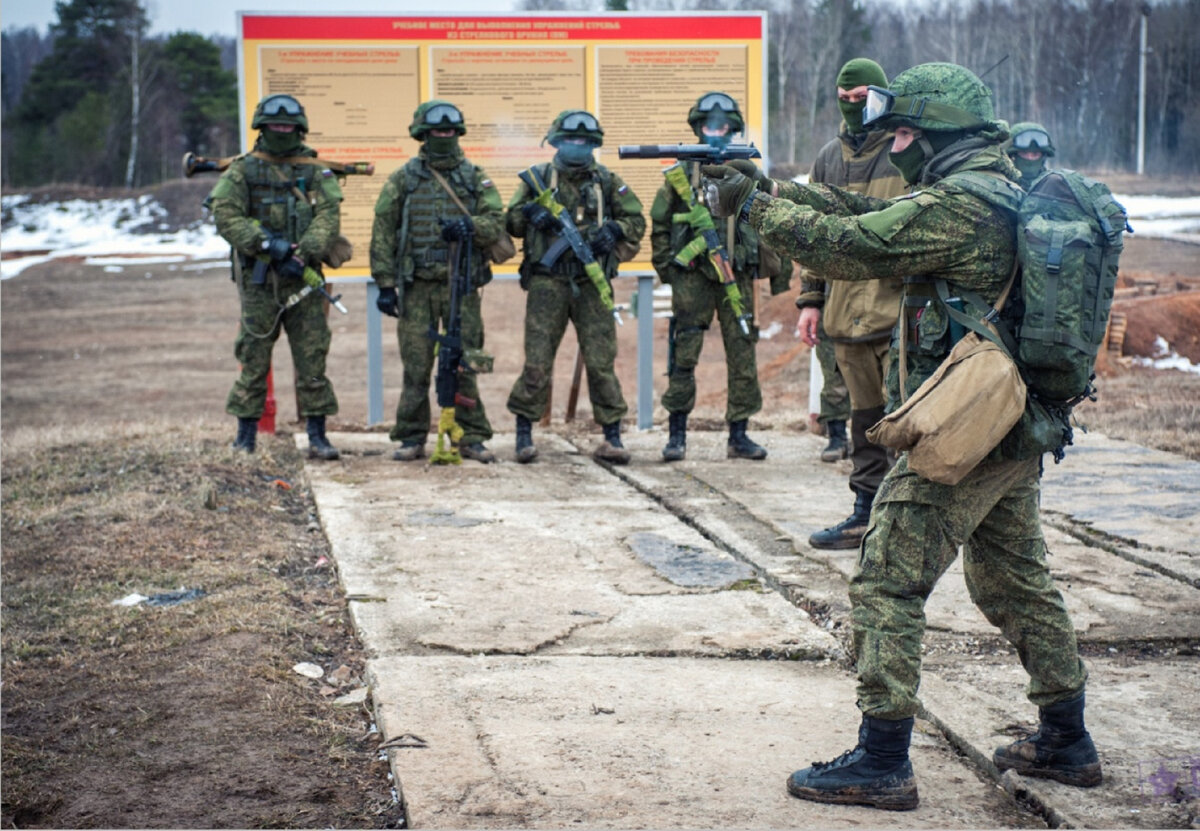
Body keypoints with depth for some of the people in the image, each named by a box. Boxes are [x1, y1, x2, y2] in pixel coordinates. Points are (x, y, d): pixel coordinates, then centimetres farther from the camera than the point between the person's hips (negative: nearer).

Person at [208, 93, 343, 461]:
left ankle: (317, 435, 5)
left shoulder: (315, 171, 8)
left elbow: (329, 217, -4)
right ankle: (245, 435, 12)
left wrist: (304, 254, -18)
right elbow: (226, 216, -6)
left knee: (312, 355, 0)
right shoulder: (243, 170, 4)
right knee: (254, 356, 3)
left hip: (303, 277, 1)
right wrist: (266, 242, -18)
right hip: (259, 278, -1)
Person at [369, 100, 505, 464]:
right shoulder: (402, 180, 6)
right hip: (417, 286, 0)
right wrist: (385, 284, -3)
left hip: (462, 285, 0)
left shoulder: (476, 178, 9)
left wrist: (469, 227, -22)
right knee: (416, 367, 1)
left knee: (464, 365, 2)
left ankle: (473, 438, 9)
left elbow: (496, 222, 0)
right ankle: (412, 439, 10)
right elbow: (382, 233, 4)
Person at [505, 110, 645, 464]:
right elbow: (511, 222, 9)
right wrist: (531, 212, -12)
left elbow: (637, 221, 13)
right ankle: (524, 435, 10)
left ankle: (612, 437, 6)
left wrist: (614, 229, -7)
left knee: (601, 361, -1)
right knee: (537, 362, -2)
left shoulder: (607, 181, 11)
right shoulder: (537, 177, 8)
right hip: (547, 283, -1)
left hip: (591, 283, 1)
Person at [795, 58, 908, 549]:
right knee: (863, 417, 12)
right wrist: (810, 298, 14)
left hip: (900, 310, -5)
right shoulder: (829, 159, 15)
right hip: (846, 312, 5)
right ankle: (868, 512, 21)